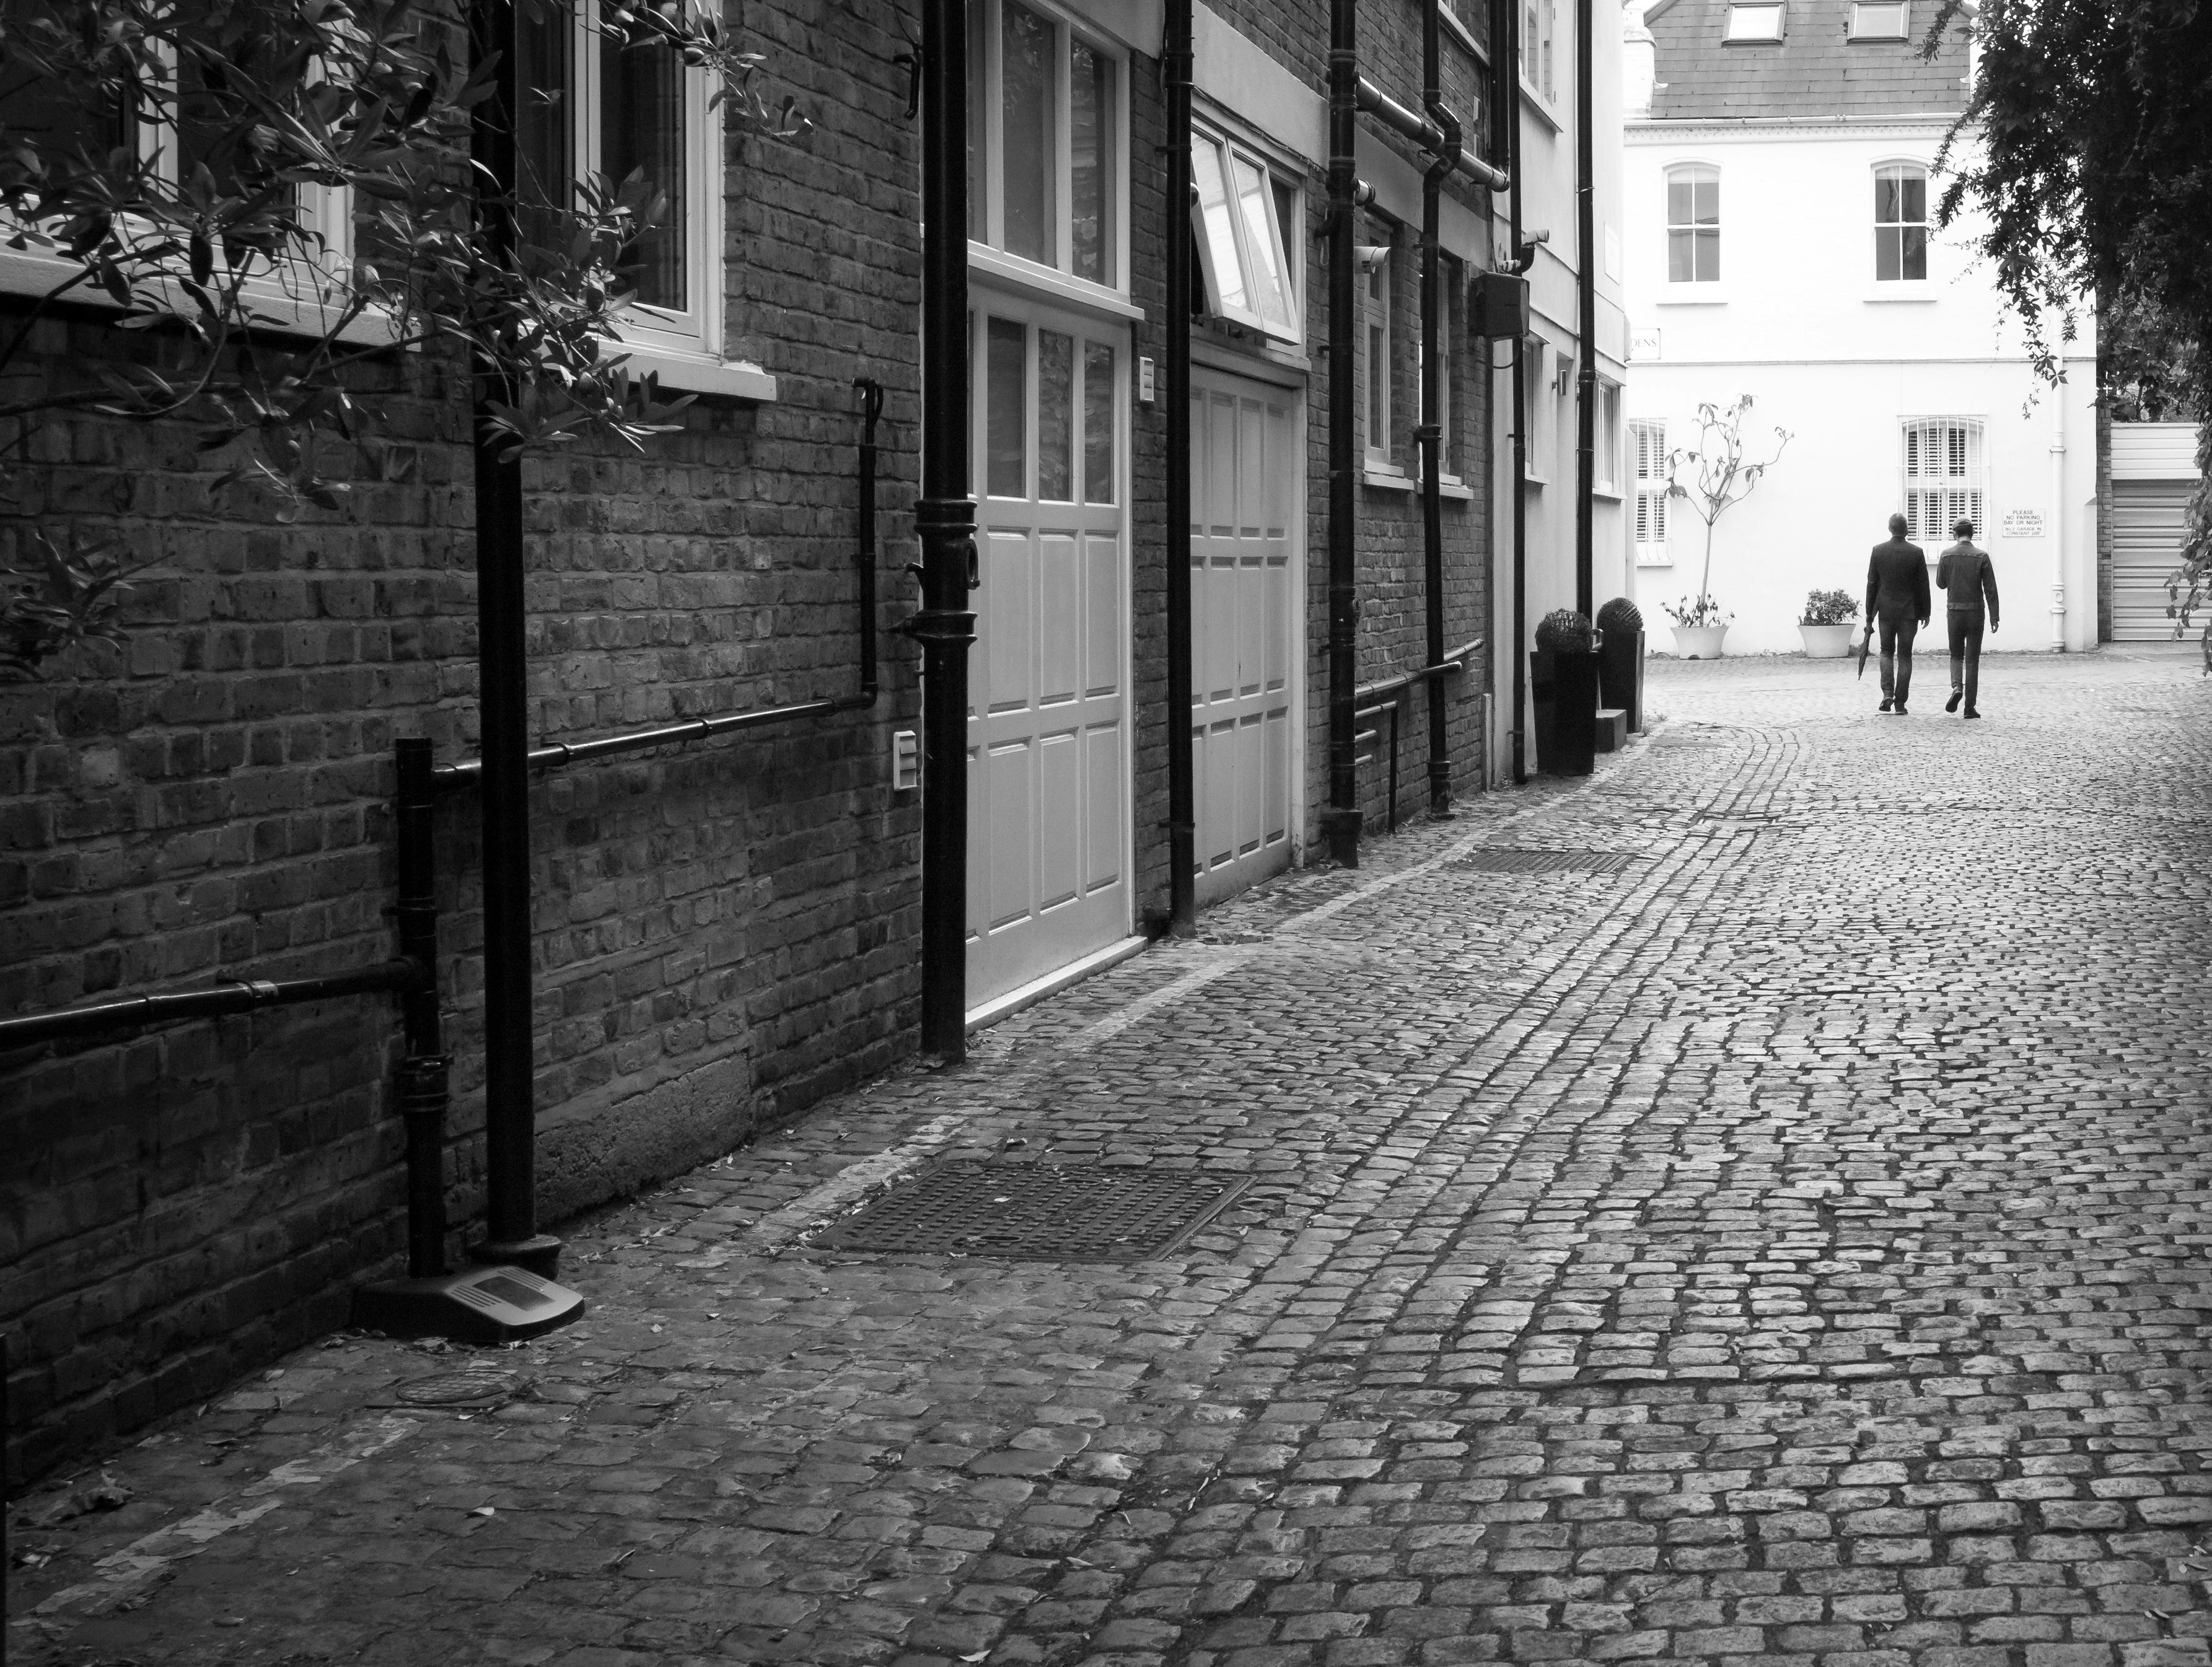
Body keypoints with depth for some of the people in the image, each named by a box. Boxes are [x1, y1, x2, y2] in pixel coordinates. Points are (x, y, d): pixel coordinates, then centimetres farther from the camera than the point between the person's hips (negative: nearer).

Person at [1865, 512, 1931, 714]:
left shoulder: (1878, 551, -4)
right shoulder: (1916, 553, -7)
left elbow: (1872, 584, -1)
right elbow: (1923, 585, -3)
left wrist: (1869, 614, 5)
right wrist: (1925, 612, 8)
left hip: (1886, 611, 1)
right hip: (1909, 612, -1)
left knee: (1887, 652, 16)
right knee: (1905, 656, 6)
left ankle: (1887, 694, -3)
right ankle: (1900, 703, 4)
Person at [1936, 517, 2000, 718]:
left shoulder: (1947, 555, -3)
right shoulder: (1982, 556, -6)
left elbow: (1941, 583, 7)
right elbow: (1991, 589, -7)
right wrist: (1994, 618, -3)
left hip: (1954, 612, 1)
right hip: (1975, 612, -1)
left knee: (1956, 655, 17)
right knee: (1972, 660, 4)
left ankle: (1957, 687, -11)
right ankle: (1970, 707, 3)